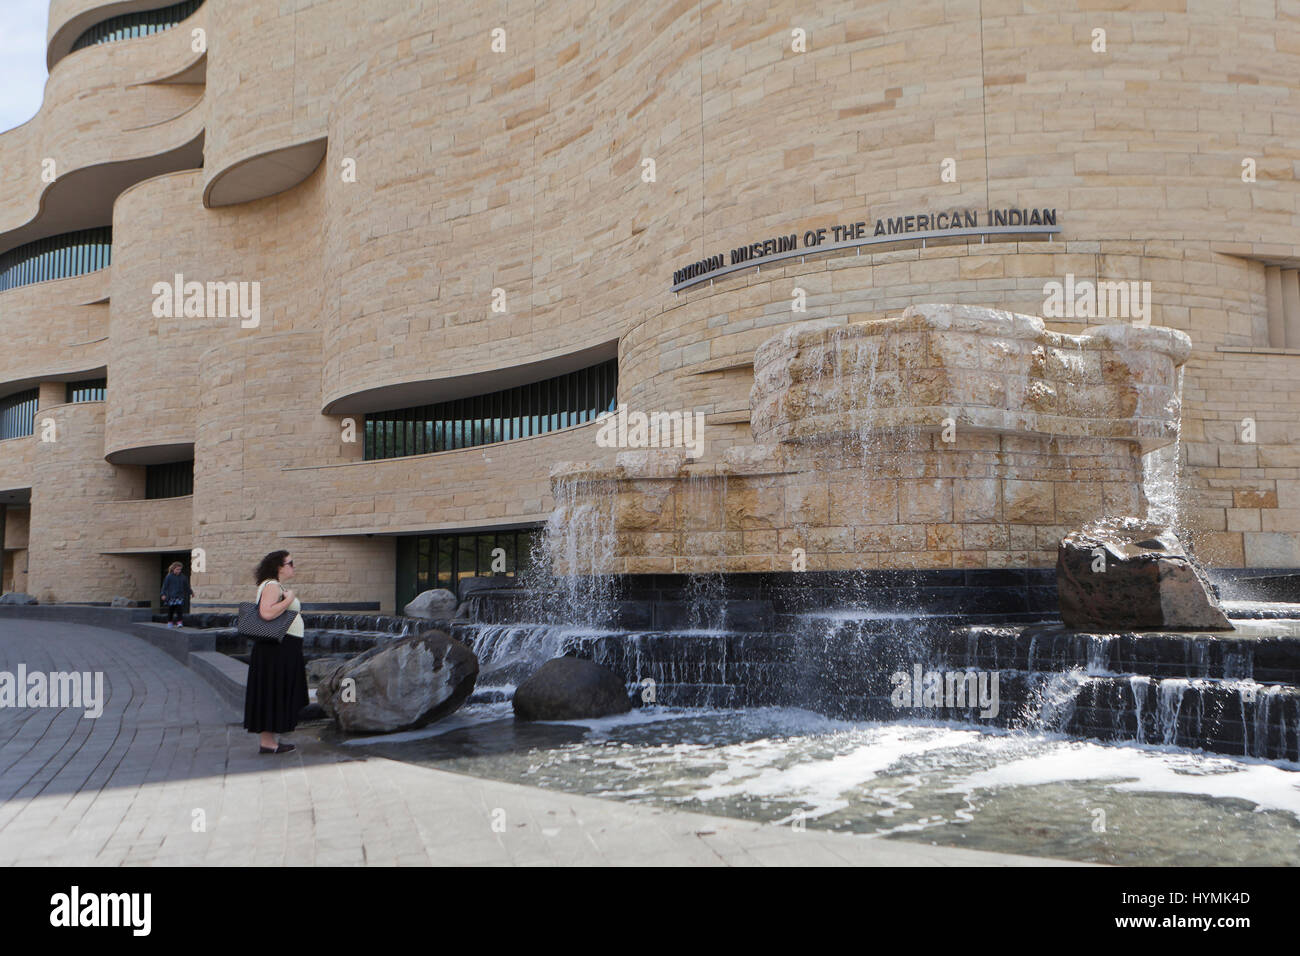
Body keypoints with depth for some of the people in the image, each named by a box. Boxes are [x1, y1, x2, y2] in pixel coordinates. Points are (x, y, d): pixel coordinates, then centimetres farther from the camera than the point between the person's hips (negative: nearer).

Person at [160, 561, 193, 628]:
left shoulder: (183, 577, 6)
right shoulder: (169, 577, -2)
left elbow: (187, 586, 19)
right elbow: (165, 586, -2)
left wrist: (190, 592, 26)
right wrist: (163, 594, -10)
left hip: (180, 596, 1)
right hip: (171, 596, -1)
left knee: (179, 609, -9)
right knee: (171, 610, 5)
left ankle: (179, 622, -9)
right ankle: (169, 622, 19)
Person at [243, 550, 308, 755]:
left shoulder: (278, 586, 17)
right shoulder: (271, 586, -14)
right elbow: (267, 613, -29)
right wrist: (289, 599, -20)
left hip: (284, 649, 11)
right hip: (276, 648, -11)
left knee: (277, 694, 13)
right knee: (271, 692, -5)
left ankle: (270, 739, 19)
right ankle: (267, 742, 0)